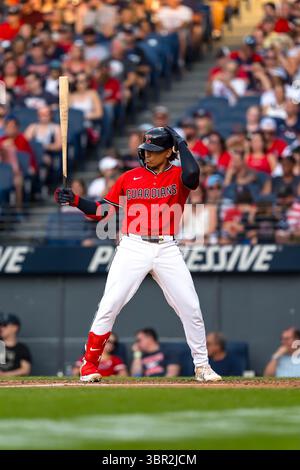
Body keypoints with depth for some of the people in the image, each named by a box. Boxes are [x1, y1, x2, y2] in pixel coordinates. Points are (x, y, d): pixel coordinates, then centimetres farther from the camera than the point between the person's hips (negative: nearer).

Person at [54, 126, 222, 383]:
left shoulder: (178, 176, 3)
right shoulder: (129, 178, 9)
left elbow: (192, 175, -24)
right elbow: (102, 210, 11)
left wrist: (180, 142, -11)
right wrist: (75, 200, -4)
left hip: (167, 250, 0)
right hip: (133, 248, 1)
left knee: (191, 307, -2)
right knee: (109, 305, -9)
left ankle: (202, 366, 12)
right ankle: (89, 363, 2)